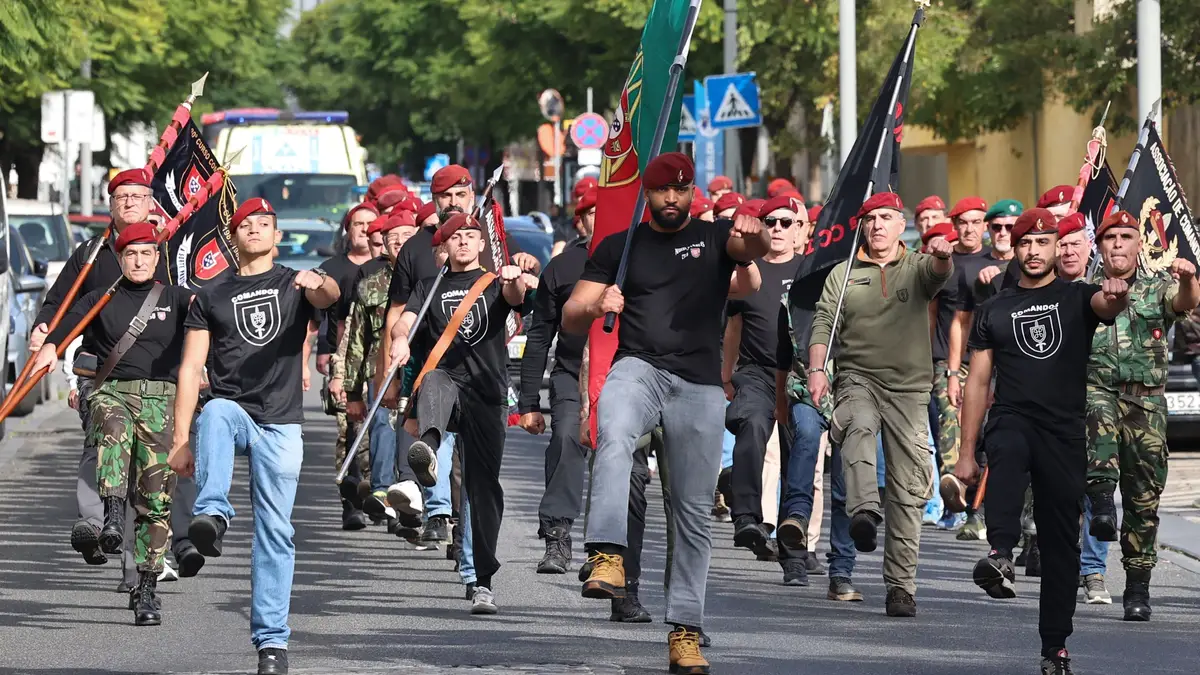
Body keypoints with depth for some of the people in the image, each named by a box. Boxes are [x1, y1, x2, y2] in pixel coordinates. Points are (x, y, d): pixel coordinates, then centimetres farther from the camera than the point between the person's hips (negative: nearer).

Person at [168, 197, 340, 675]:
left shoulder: (297, 284, 11)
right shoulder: (211, 298, 13)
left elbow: (329, 296, -14)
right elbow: (191, 370, 8)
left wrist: (319, 284, -39)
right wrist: (180, 440, -1)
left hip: (281, 424, 0)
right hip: (233, 410, 0)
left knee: (275, 532, -2)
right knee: (215, 411, -37)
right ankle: (212, 515, -53)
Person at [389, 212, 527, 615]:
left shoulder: (494, 282, 15)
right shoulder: (430, 288, 17)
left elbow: (516, 298, -8)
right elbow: (407, 318, 0)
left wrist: (514, 282, -33)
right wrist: (400, 337, -25)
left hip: (487, 391, 0)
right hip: (447, 381, 0)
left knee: (484, 485, -2)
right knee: (433, 378, -38)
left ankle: (484, 581, 4)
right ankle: (428, 445, -70)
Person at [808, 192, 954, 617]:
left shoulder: (916, 268, 10)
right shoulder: (843, 275, 13)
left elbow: (939, 275, -12)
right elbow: (823, 324, 7)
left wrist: (942, 258, -37)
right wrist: (816, 369, -9)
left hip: (909, 387, 0)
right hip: (858, 378, 0)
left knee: (908, 490, -2)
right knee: (859, 425, -37)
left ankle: (901, 586, 1)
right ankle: (863, 510, -56)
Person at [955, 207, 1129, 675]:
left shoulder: (1078, 298, 9)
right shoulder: (993, 311, 14)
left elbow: (1106, 306, -15)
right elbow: (978, 383, 13)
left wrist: (1117, 297, -42)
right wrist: (966, 453, 8)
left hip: (1065, 431, 0)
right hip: (1011, 420, 0)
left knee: (1061, 542, 2)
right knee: (1007, 456, -37)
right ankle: (1000, 556, -58)